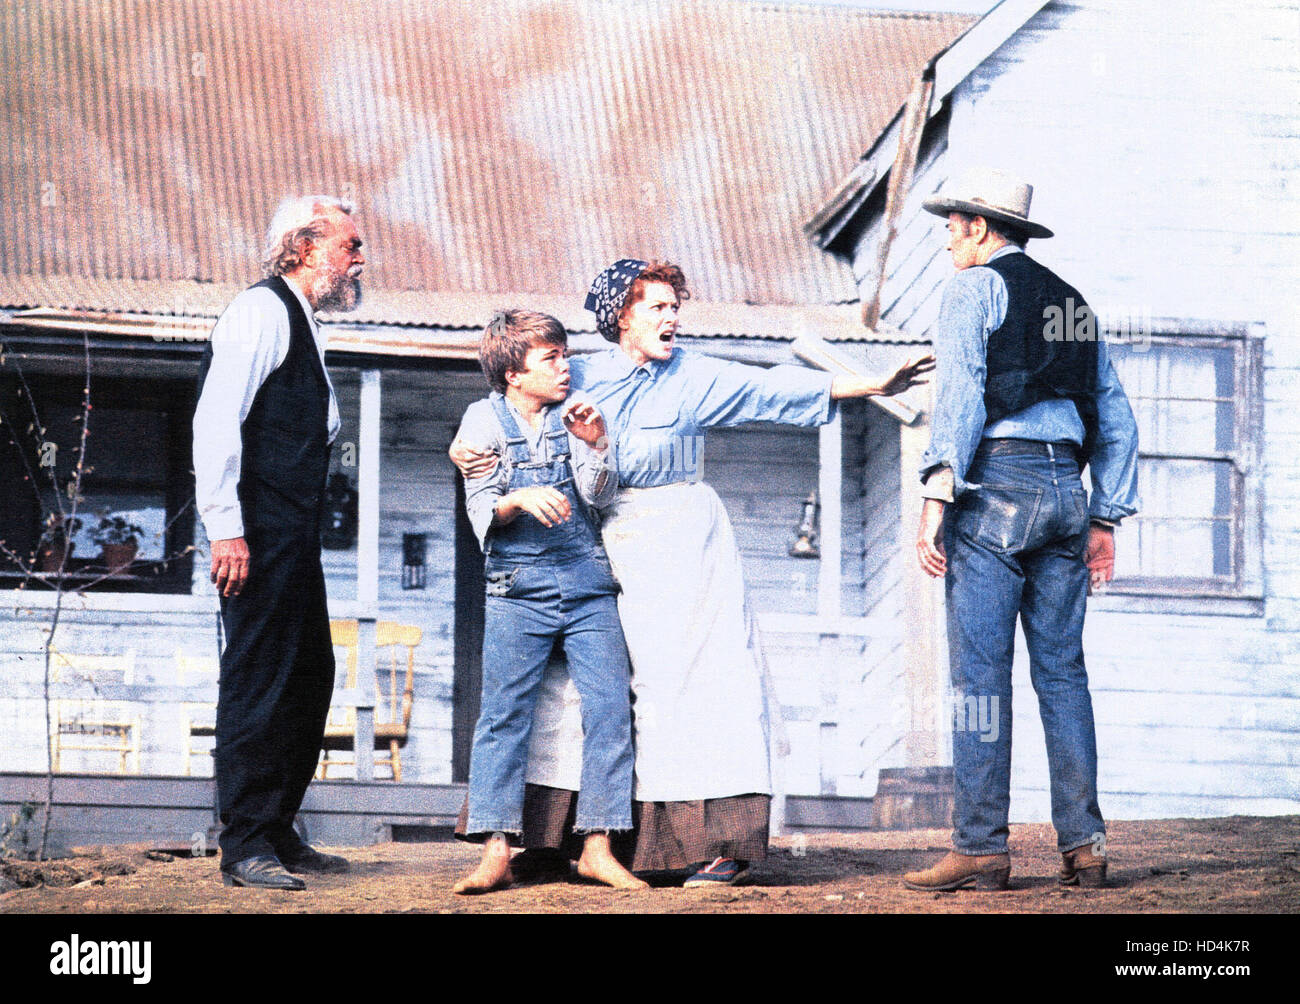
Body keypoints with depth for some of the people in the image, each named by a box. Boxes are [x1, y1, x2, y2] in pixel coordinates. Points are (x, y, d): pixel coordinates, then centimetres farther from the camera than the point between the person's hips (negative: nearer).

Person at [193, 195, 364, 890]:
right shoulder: (262, 311, -9)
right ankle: (245, 848, -6)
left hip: (294, 533, 10)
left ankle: (277, 833, 20)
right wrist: (226, 527, -23)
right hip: (258, 533, -10)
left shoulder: (299, 323, 22)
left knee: (308, 680, 12)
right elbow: (216, 420, -17)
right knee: (257, 682, -8)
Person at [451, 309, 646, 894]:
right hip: (518, 588, -3)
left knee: (610, 708, -5)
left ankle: (597, 846, -1)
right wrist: (520, 500, -22)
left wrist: (595, 444, -14)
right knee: (504, 714, -8)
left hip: (587, 584, 3)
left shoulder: (572, 413, 11)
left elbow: (599, 496, 3)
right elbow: (481, 509, -2)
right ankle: (496, 853, -9)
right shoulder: (485, 418, 4)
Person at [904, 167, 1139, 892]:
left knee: (981, 671, -7)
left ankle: (981, 850, -11)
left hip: (996, 483, -6)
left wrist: (938, 497, -16)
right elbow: (1117, 422, 21)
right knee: (1062, 670, 7)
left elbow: (961, 394, -11)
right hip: (1066, 491, 7)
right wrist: (1105, 519, 21)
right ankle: (1085, 846, 2)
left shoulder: (976, 288, 2)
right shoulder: (1073, 303, 22)